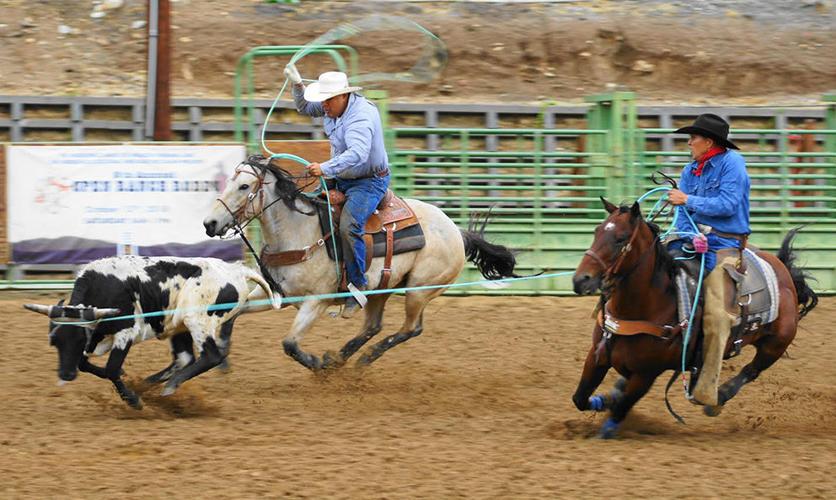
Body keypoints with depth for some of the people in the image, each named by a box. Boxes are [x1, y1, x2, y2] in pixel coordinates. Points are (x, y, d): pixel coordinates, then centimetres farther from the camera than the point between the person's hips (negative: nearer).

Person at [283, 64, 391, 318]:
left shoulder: (360, 116, -27)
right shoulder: (333, 106, 2)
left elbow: (357, 154, -43)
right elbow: (305, 108, 24)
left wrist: (326, 168, -53)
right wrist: (297, 85, 6)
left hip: (369, 182, -10)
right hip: (341, 180, 10)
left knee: (349, 226, -30)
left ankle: (358, 287, -24)